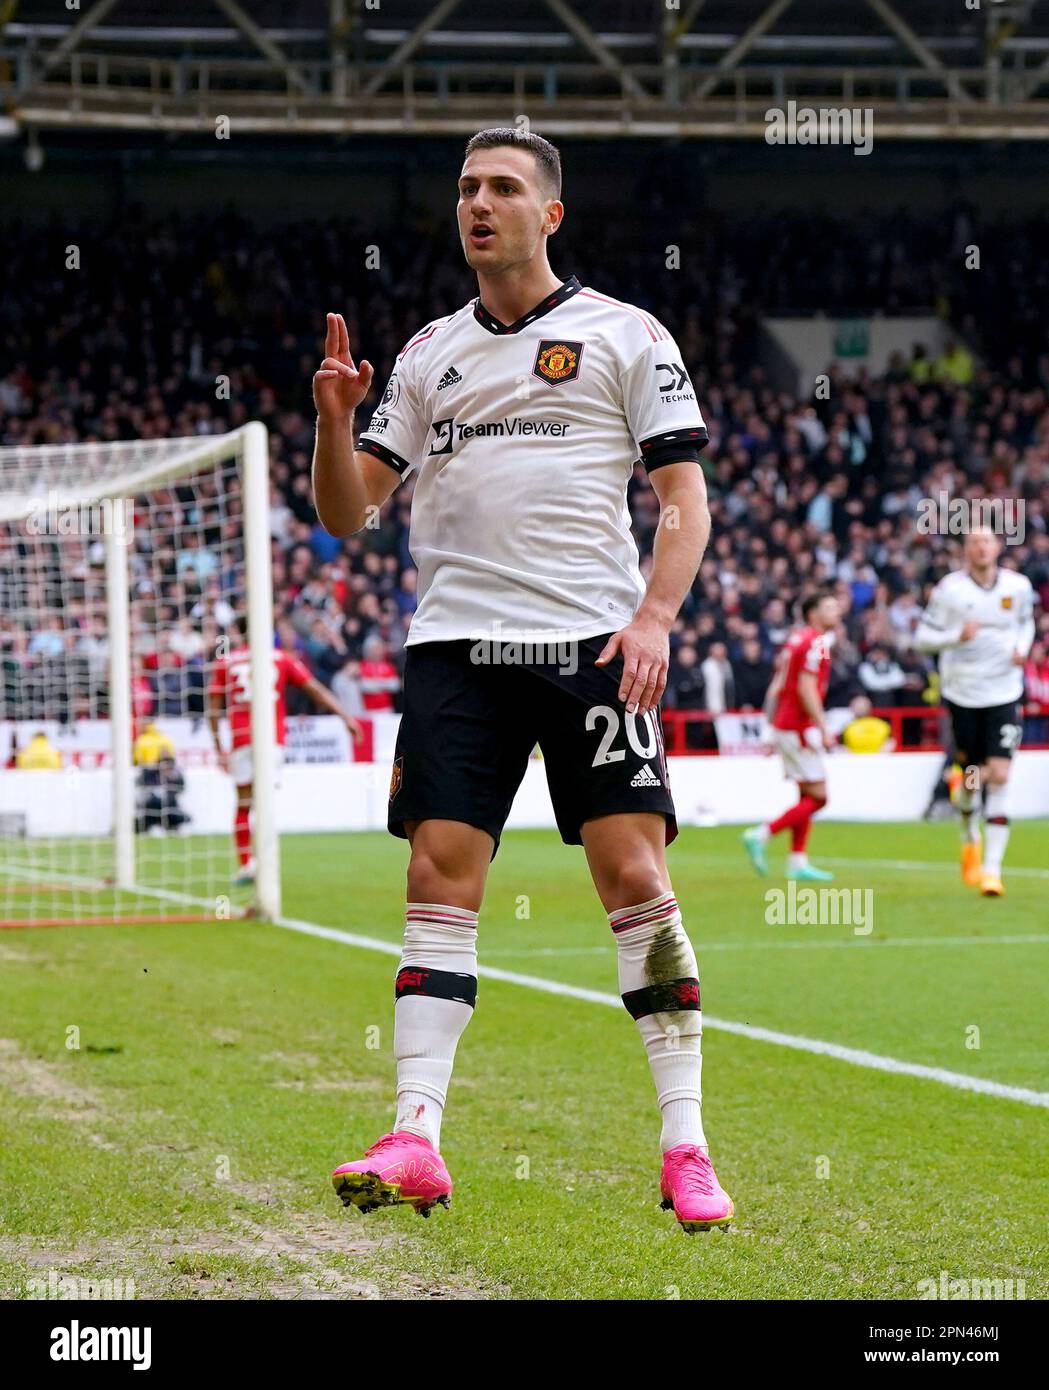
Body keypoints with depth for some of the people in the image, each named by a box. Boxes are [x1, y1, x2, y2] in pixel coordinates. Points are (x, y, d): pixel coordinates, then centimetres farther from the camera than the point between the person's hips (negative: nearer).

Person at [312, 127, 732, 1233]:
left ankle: (685, 1146, -2)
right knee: (438, 878, -5)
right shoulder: (427, 355, 16)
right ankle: (415, 1142, -7)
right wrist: (335, 421, -4)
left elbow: (683, 495, 3)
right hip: (455, 644, 3)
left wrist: (654, 616, -12)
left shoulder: (624, 335, 7)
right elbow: (346, 513, 16)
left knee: (634, 875, -8)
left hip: (592, 642, -3)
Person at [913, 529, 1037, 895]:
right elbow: (922, 637, -5)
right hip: (962, 695, -1)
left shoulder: (1018, 586, 1)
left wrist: (1022, 647, -1)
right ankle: (970, 837, 41)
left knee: (999, 777, -11)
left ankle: (991, 868, -10)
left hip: (1004, 695, 1)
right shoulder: (949, 589, -7)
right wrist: (957, 636, -24)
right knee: (973, 776, 7)